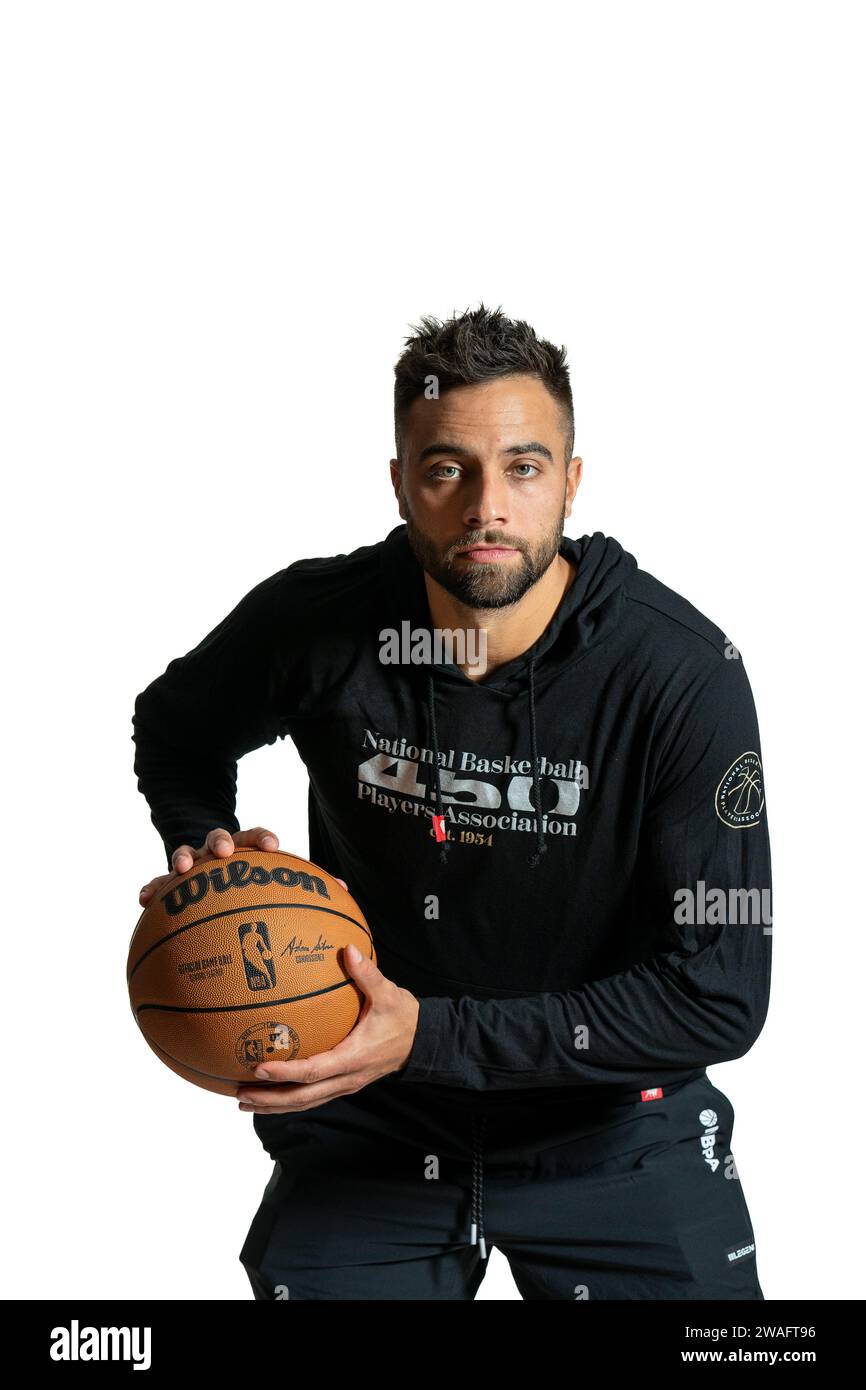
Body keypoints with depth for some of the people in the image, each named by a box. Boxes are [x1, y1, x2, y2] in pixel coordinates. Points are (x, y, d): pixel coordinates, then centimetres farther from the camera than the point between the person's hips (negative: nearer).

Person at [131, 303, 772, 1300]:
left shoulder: (687, 675, -21)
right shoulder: (313, 624, -14)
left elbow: (719, 997, -21)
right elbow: (175, 730, 10)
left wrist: (430, 1033, -26)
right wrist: (207, 848, -12)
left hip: (608, 1121, -1)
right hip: (371, 1117, 2)